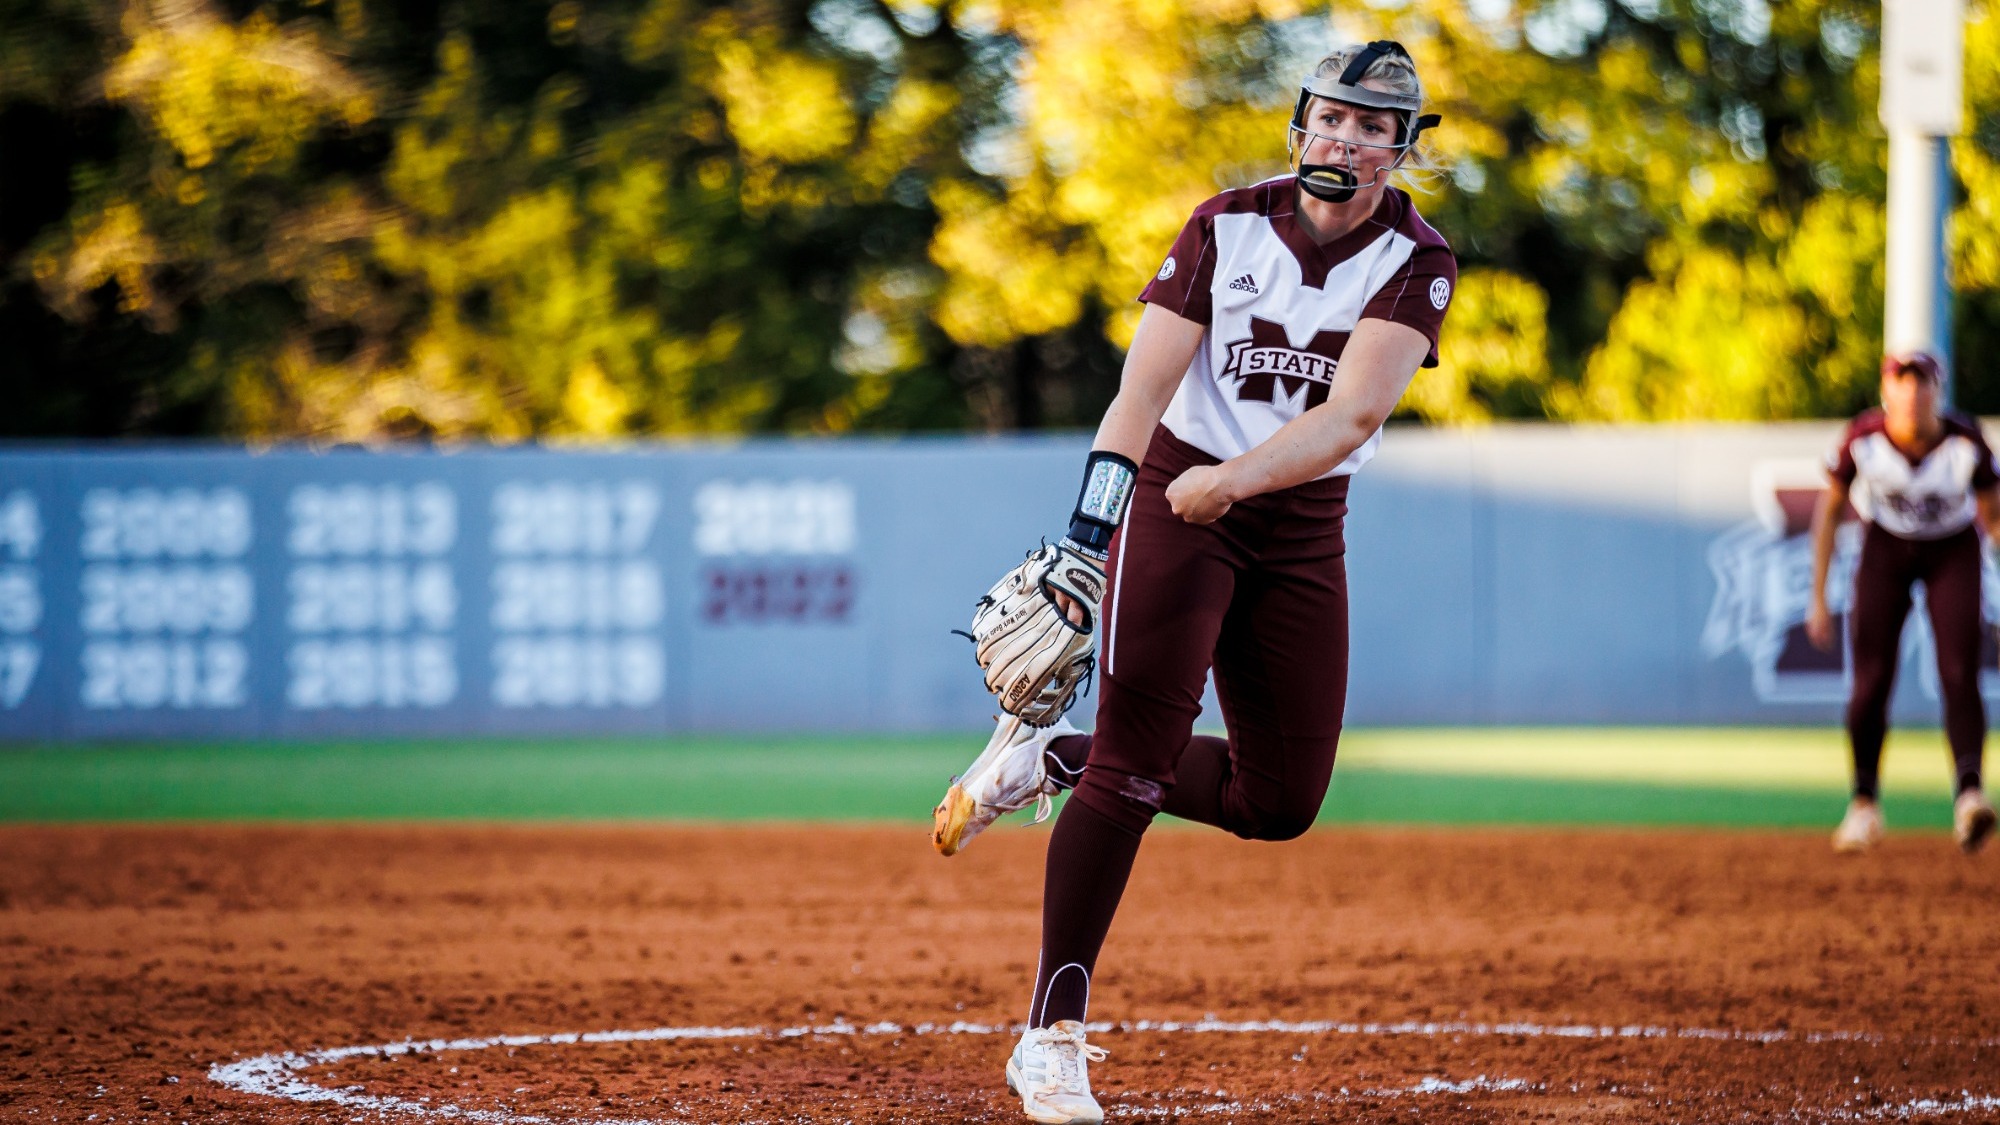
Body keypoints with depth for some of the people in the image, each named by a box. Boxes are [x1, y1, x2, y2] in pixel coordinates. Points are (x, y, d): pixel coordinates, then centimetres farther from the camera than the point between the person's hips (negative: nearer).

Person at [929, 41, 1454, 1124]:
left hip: (1304, 532, 3)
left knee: (1279, 802, 4)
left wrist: (1235, 478, -39)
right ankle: (1050, 1037, -12)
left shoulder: (1413, 262, -8)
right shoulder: (1228, 227, -8)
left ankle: (1050, 757, 26)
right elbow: (1140, 395, -13)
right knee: (1139, 766, -15)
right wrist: (1083, 538, -26)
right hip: (1177, 498, -3)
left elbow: (1355, 413, -23)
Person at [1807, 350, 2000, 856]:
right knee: (1871, 680, -5)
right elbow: (1829, 511, -6)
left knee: (1959, 673, -19)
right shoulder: (1862, 438, -21)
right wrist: (1818, 598, -5)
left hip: (1953, 552, -1)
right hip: (1885, 549, 1)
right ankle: (1864, 805, 13)